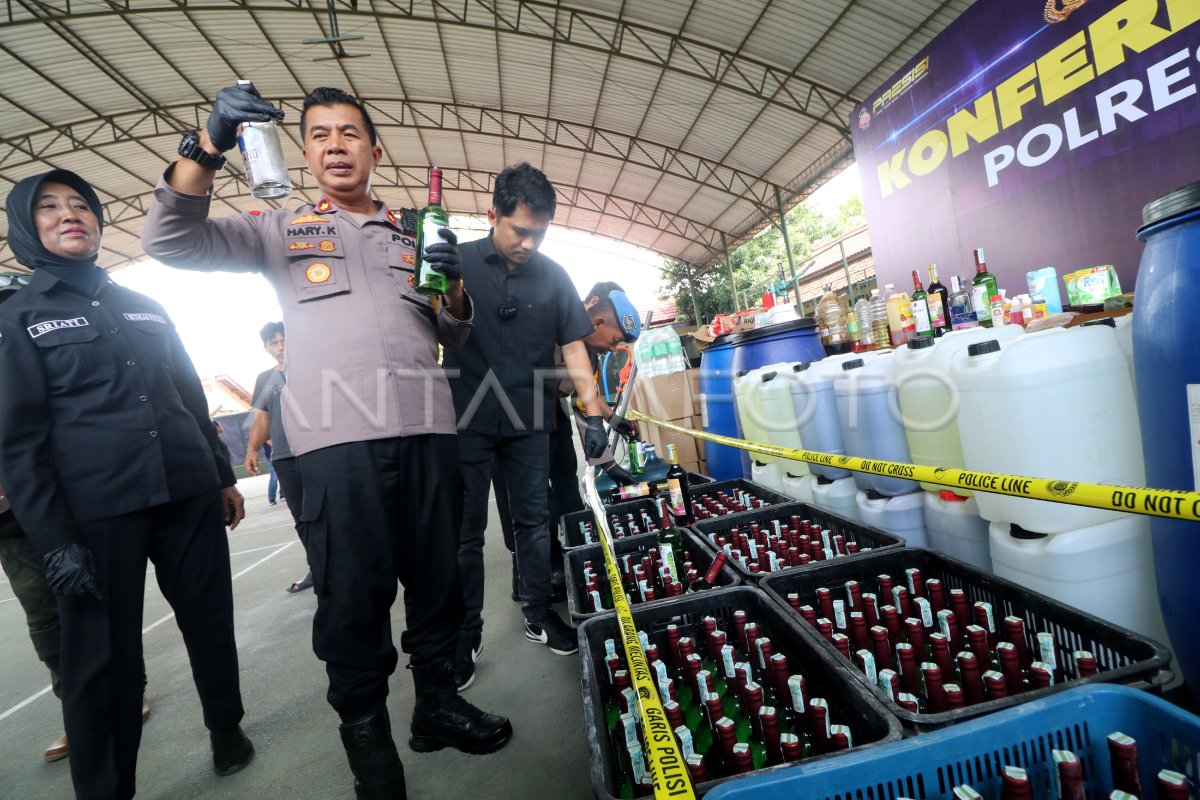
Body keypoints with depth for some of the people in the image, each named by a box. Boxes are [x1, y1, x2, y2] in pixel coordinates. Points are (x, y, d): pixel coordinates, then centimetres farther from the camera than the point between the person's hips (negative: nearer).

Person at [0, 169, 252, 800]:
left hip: (189, 494, 4)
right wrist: (54, 540, -10)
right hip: (94, 511, -3)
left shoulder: (146, 307, 16)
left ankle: (227, 730, 34)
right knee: (103, 656, 6)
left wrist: (223, 477, 14)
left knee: (212, 624, 12)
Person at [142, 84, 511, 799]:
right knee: (354, 595, 1)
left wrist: (453, 284, -2)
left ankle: (438, 704, 31)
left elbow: (454, 335, 19)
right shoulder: (283, 228, 16)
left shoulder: (413, 231, 21)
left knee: (438, 579, 11)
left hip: (428, 431, 3)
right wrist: (208, 147, -11)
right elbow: (171, 241, 3)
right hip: (337, 440, -2)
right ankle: (367, 738, 22)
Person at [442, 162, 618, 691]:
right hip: (467, 421, -2)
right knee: (465, 533, 6)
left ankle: (538, 614, 29)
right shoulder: (459, 262, -3)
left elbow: (573, 348, 3)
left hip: (529, 422, 2)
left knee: (533, 522, 12)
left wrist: (593, 414, -4)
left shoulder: (553, 277, 3)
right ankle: (465, 637, 20)